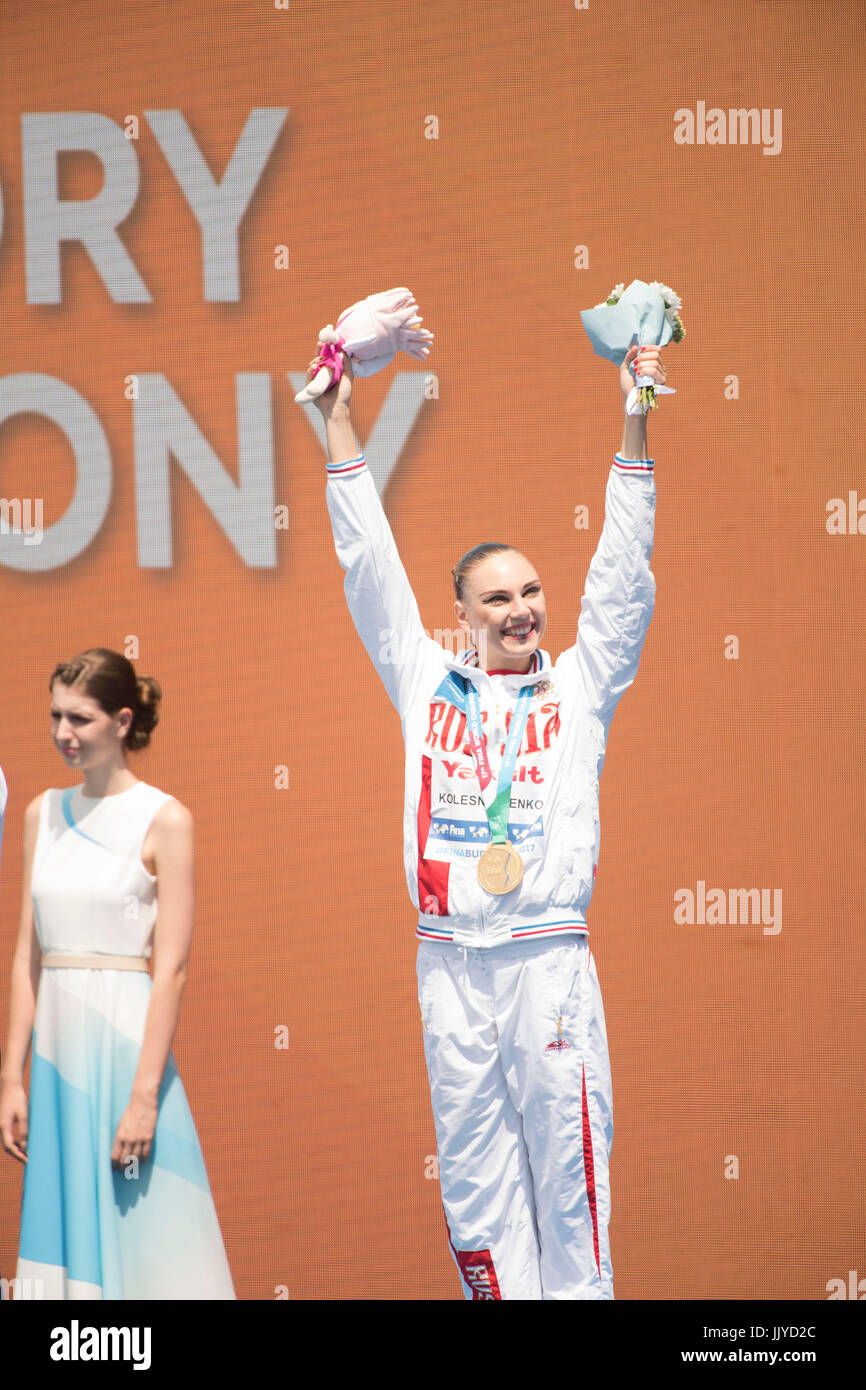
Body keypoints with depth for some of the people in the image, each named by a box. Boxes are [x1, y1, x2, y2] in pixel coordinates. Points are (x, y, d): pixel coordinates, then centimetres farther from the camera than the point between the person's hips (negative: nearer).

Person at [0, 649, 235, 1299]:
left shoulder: (163, 819, -6)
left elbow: (172, 966, -11)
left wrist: (144, 1095, -17)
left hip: (125, 1039, -5)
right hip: (57, 1041, 5)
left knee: (138, 1236, -3)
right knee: (62, 1226, 8)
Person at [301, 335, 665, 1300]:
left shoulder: (579, 687, 8)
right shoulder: (427, 685, 11)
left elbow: (622, 572, 2)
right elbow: (369, 567, 12)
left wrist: (634, 425, -4)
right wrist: (338, 422, 10)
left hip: (550, 957, -2)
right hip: (449, 959, 2)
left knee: (568, 1164, -3)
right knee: (472, 1172, 4)